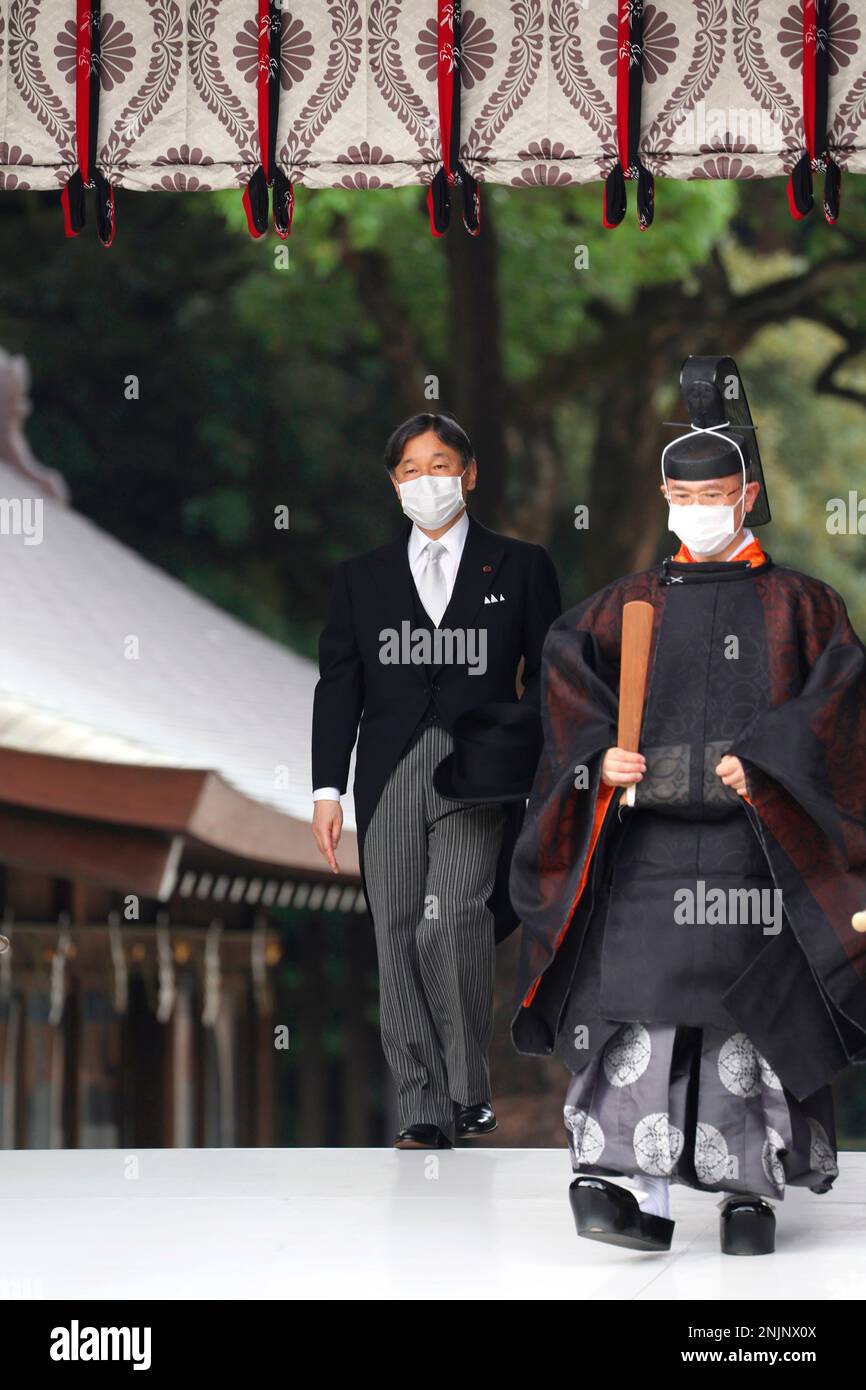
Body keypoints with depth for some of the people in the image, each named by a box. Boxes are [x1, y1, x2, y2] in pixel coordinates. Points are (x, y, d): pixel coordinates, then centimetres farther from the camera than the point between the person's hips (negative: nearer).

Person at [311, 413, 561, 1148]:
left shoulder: (521, 567, 9)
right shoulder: (362, 577, 15)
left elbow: (548, 679, 9)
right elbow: (338, 685, 12)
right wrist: (328, 789, 3)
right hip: (390, 776, 3)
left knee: (452, 918, -20)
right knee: (399, 940, -1)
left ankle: (469, 1088, -6)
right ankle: (425, 1107, 5)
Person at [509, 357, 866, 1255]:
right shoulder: (632, 603, 15)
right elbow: (567, 665, 2)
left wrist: (763, 761, -19)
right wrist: (601, 754, -16)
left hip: (757, 841, -1)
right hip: (648, 839, 1)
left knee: (753, 1014, -2)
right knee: (642, 1004, -10)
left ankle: (750, 1192, 6)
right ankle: (643, 1192, -15)